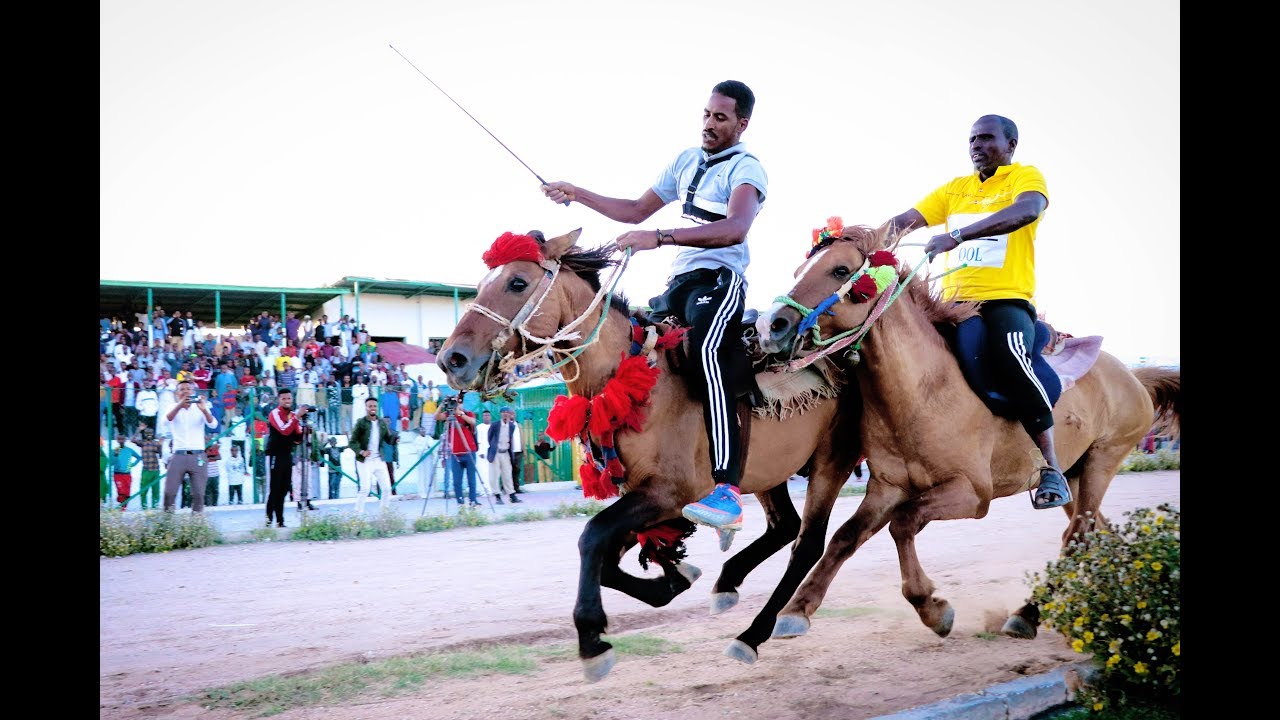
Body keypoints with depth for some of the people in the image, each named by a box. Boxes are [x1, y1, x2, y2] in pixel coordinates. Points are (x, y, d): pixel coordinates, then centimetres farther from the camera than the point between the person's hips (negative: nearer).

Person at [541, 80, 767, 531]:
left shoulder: (745, 168, -5)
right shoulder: (686, 161, 20)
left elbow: (735, 228, -25)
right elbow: (637, 211, 27)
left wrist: (660, 238, -34)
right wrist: (576, 195, 17)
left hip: (720, 279, -9)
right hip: (679, 281, 9)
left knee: (705, 348, -35)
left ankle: (727, 489, -46)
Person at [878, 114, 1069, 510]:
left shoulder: (1026, 176, 3)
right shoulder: (956, 188, 20)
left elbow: (1027, 210, -21)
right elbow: (908, 218, 11)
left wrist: (958, 234, -34)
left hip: (1006, 299, -6)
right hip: (953, 301, 6)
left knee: (1008, 355, -33)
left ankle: (1050, 469, -26)